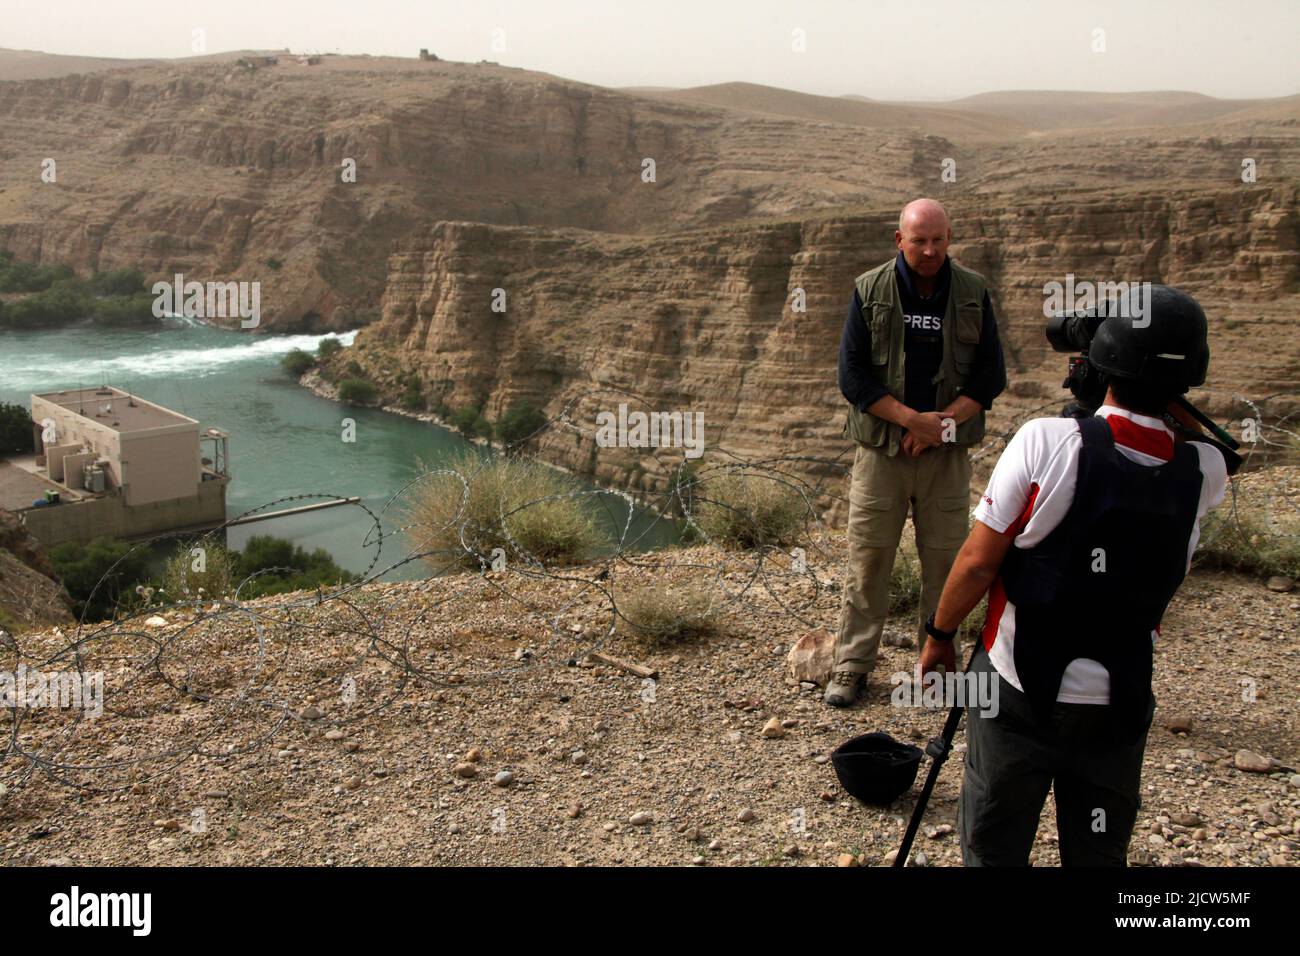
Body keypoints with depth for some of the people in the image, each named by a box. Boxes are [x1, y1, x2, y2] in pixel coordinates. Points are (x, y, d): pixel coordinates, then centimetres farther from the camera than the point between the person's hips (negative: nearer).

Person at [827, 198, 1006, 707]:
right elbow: (852, 375, -5)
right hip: (881, 449, -1)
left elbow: (991, 374, 2)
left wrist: (942, 422, -12)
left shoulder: (972, 292, 3)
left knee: (946, 560, 6)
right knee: (867, 560, 1)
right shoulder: (870, 290, -1)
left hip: (947, 453, 2)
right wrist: (913, 418, -15)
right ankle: (852, 665, 12)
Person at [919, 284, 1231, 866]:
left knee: (992, 851, 12)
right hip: (1119, 706, 3)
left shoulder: (1046, 442, -18)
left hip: (1017, 692, -2)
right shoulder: (1205, 473, -8)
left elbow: (979, 561, -13)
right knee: (1099, 855, 18)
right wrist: (1173, 404, 6)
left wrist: (940, 634, 1)